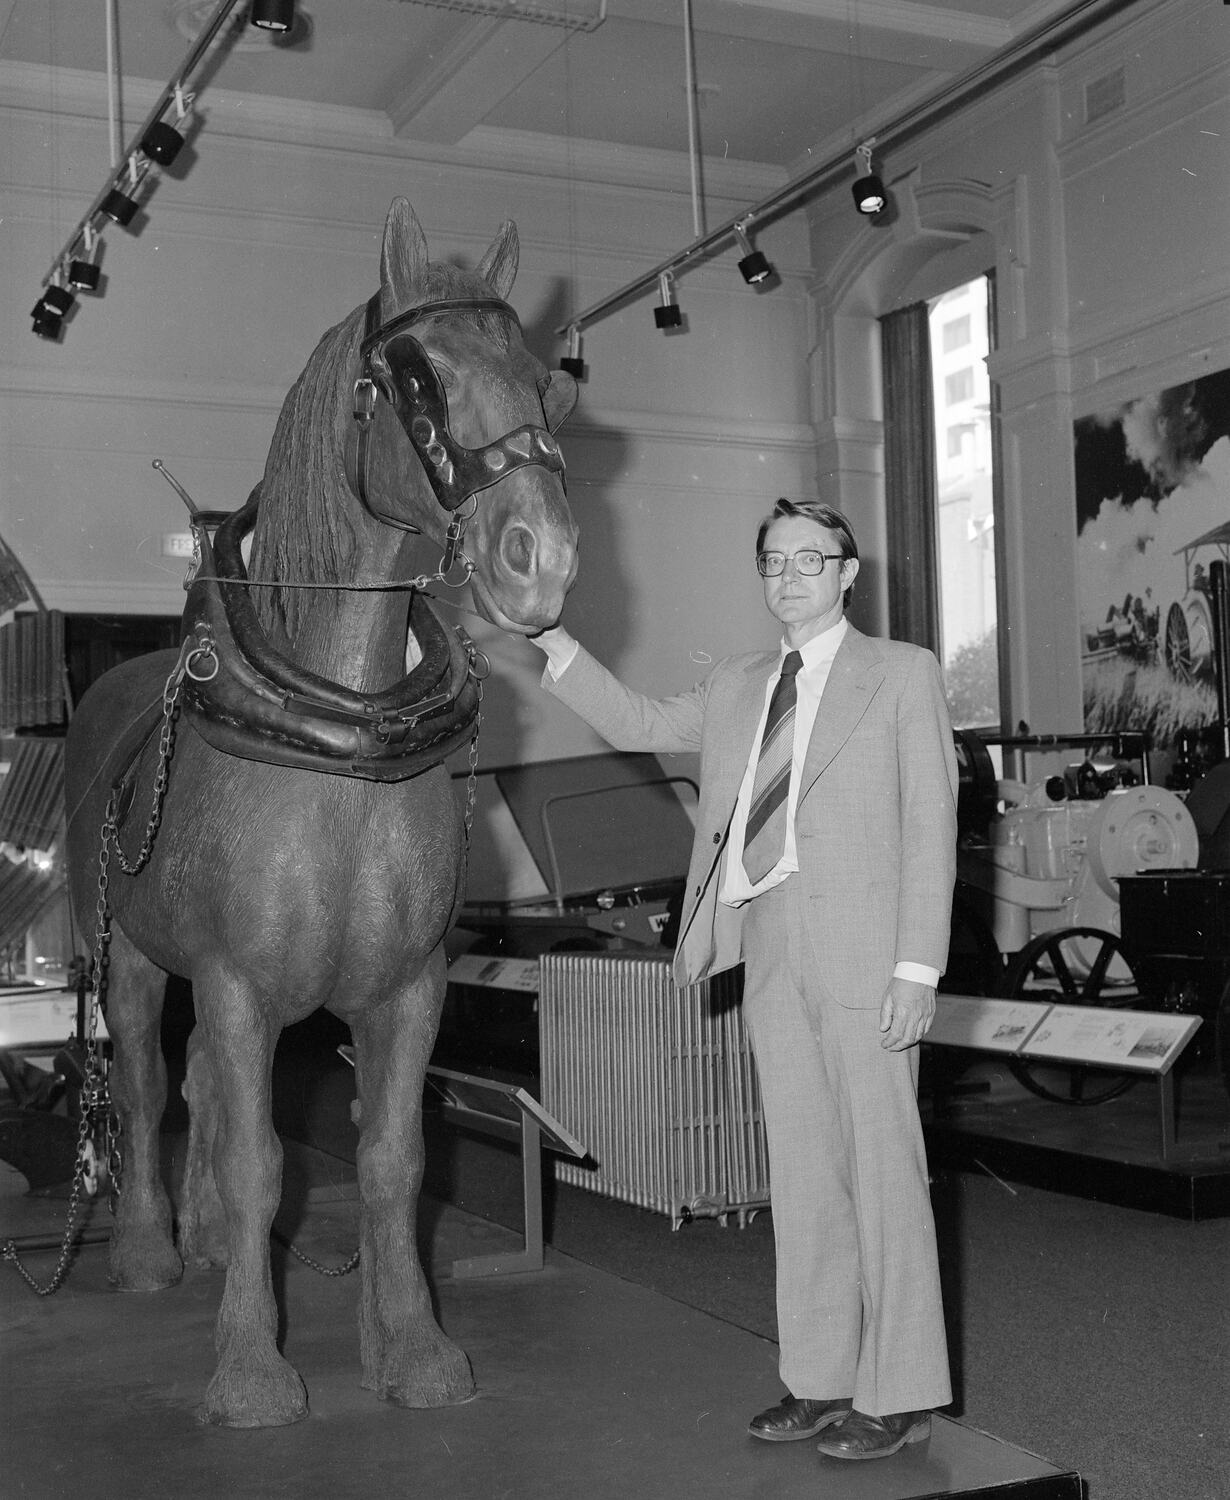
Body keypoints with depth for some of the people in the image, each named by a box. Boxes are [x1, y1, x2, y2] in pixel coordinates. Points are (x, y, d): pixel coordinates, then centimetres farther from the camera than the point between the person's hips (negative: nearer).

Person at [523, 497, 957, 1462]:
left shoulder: (901, 673, 2)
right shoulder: (737, 688, 18)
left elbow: (931, 823, -3)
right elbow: (635, 724, 21)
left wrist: (919, 968, -11)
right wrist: (551, 640, 8)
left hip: (863, 954, -5)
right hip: (771, 951, 5)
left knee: (882, 1167, -1)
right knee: (800, 1174, 10)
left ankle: (901, 1396, 9)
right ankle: (823, 1380, 20)